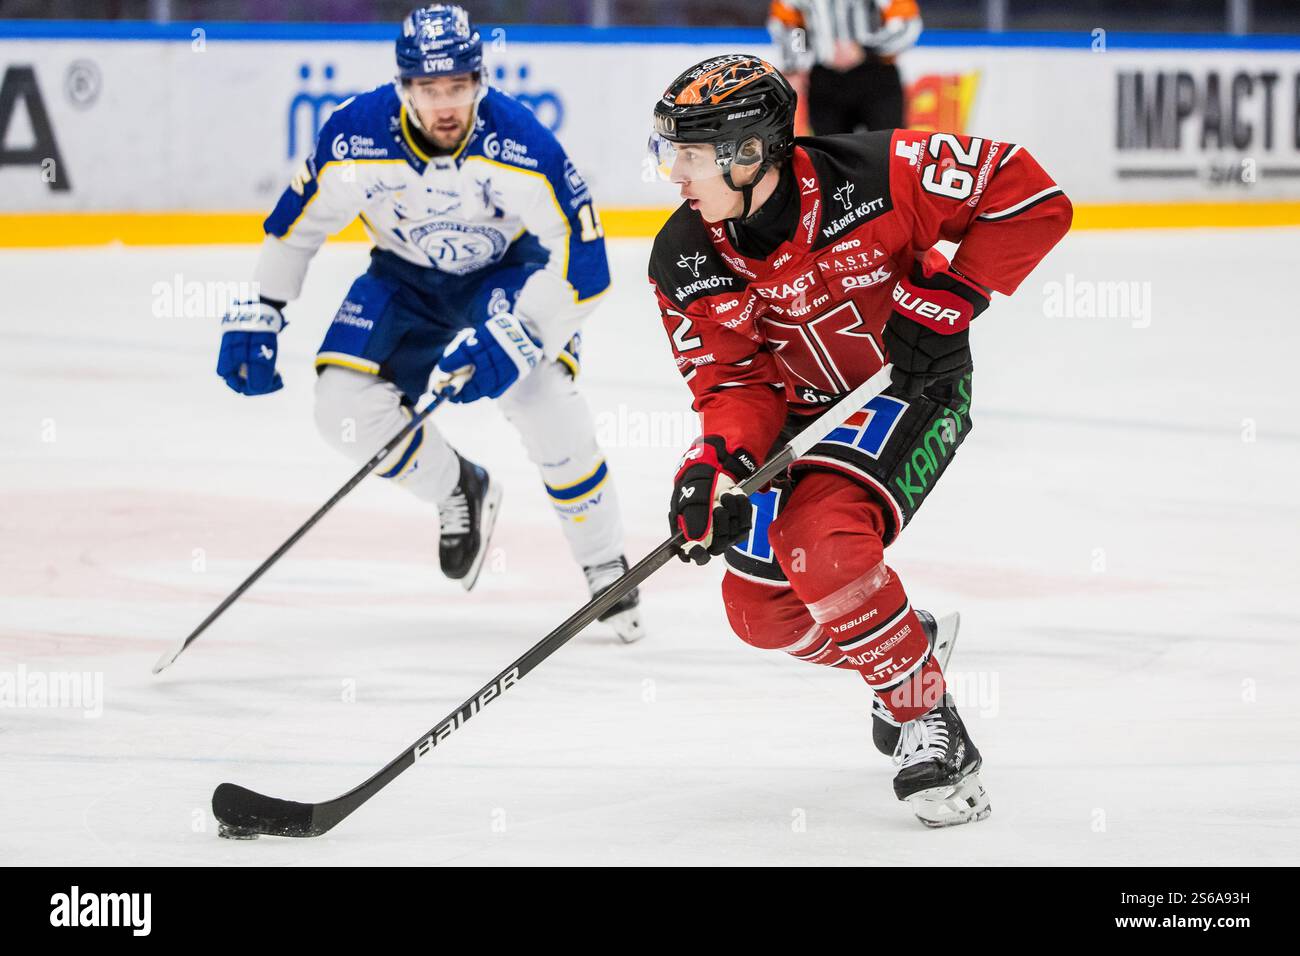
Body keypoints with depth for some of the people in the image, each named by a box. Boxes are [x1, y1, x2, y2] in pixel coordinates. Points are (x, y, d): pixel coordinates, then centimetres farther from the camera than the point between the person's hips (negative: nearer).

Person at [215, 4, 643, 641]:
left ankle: (606, 570, -8)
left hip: (510, 266, -3)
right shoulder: (355, 136, -25)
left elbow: (584, 265, -28)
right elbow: (297, 221, -6)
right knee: (346, 410, -16)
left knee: (541, 394, -29)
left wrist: (514, 336, -37)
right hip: (407, 277, 3)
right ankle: (461, 493, 16)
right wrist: (260, 314, -5)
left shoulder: (522, 146, -33)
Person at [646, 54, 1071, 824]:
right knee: (762, 609, -2)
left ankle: (930, 725, -12)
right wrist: (717, 465, -33)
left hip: (915, 383, -6)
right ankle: (906, 644, 29)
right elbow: (734, 382, -12)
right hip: (801, 409, 6)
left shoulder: (874, 176, -28)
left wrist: (950, 298, -25)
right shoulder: (685, 262, -15)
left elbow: (1031, 196, -22)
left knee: (824, 544, -29)